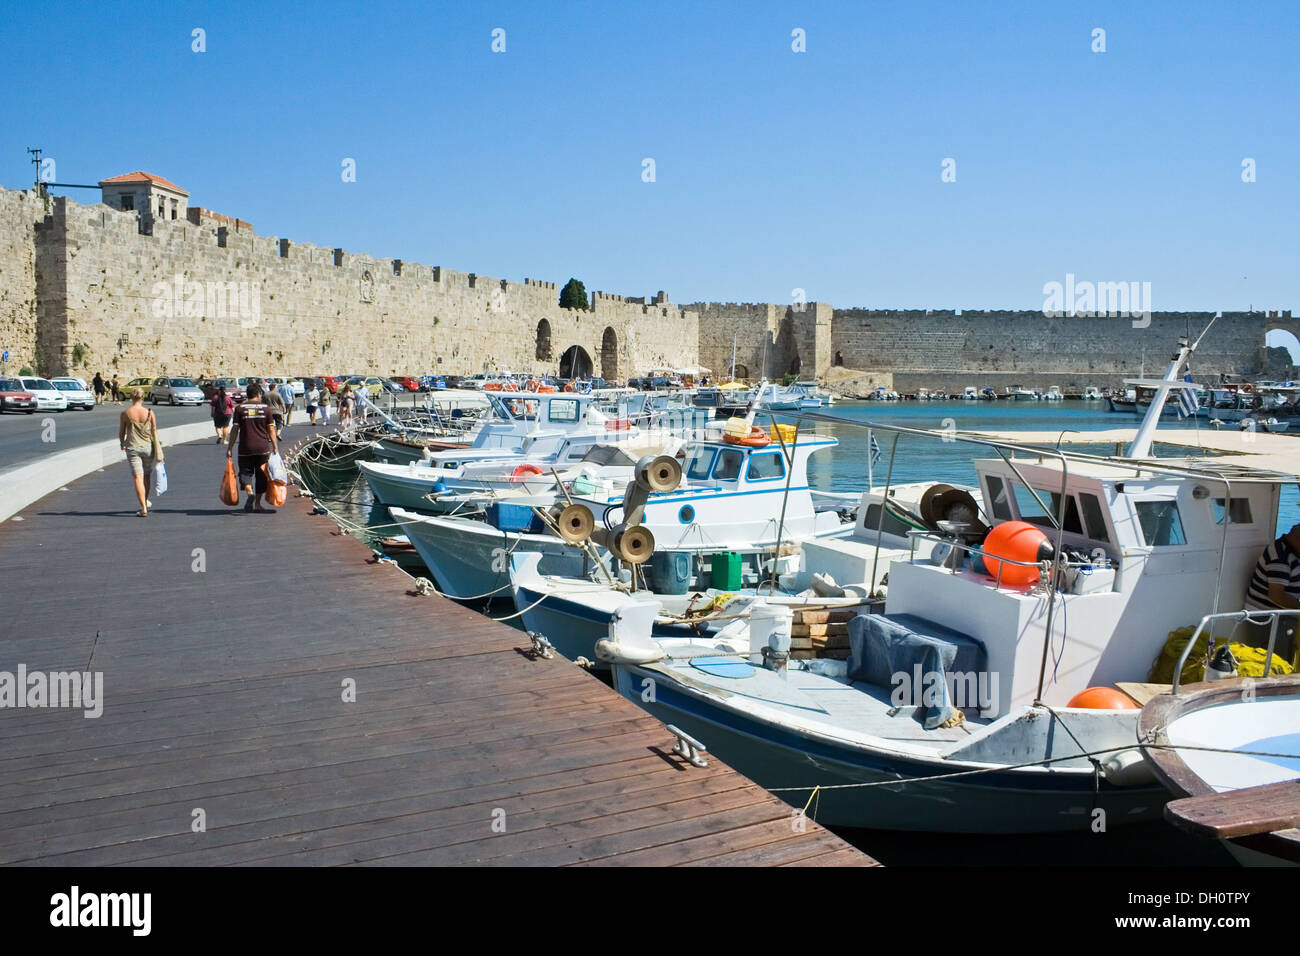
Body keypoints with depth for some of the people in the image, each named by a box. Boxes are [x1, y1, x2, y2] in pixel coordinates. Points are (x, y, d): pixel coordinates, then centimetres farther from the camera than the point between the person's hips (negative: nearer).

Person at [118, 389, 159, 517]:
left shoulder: (125, 413, -5)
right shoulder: (149, 412, -5)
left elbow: (121, 432, 4)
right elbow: (154, 431, 0)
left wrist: (122, 444, 24)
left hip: (132, 447, -1)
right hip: (147, 446, 1)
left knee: (138, 477, -3)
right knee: (147, 475, 20)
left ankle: (144, 508, -10)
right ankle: (146, 502, 36)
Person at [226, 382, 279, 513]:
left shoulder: (240, 409, 0)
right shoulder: (266, 408, 0)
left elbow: (235, 429, -2)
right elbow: (271, 430, -1)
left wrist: (230, 448, 3)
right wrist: (275, 448, 4)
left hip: (245, 448, 0)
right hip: (263, 448, 0)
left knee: (245, 472, 9)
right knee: (261, 475, 9)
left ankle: (249, 492, -20)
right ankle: (257, 504, 12)